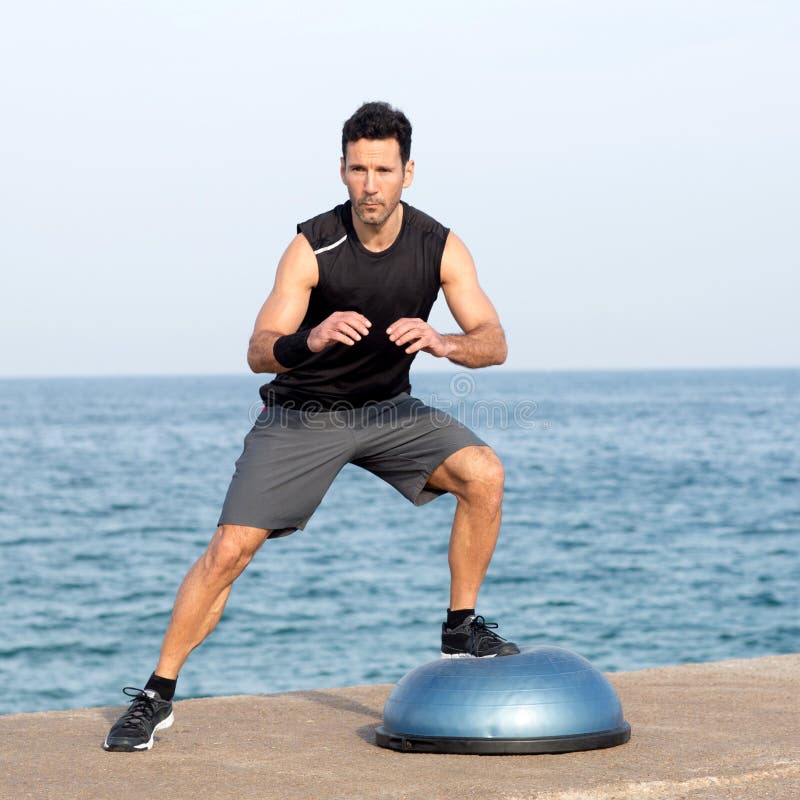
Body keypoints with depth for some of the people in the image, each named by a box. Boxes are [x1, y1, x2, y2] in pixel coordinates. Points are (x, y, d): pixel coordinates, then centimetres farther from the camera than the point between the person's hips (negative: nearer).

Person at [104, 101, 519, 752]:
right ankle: (157, 696, 3)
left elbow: (494, 344, -15)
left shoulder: (440, 248, -13)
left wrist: (444, 344, -37)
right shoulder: (313, 248, -21)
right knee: (229, 548, -11)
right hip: (302, 413, -2)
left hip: (388, 409, 3)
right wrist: (309, 341, -47)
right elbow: (259, 354, -25)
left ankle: (462, 631, -4)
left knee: (483, 473, -21)